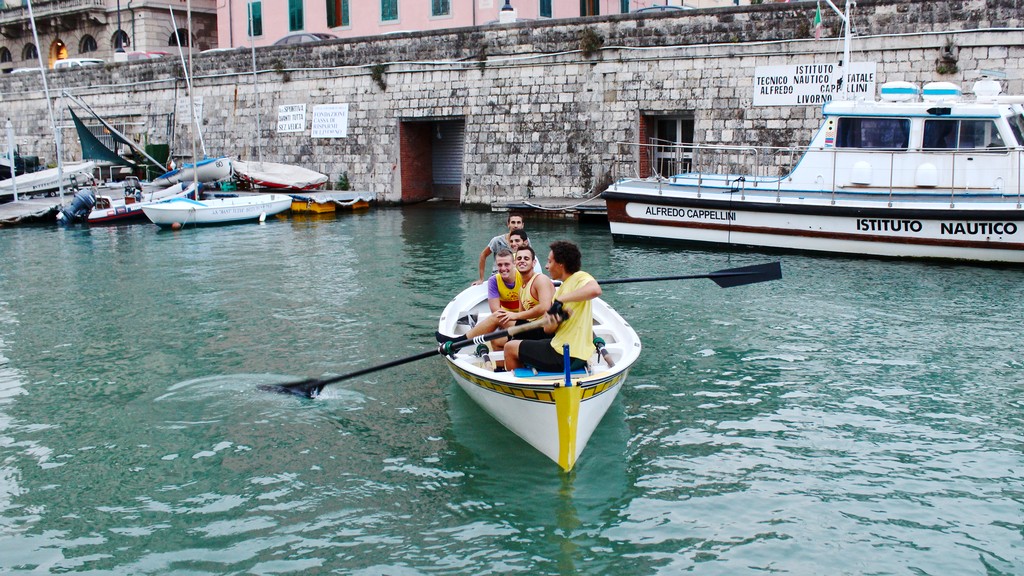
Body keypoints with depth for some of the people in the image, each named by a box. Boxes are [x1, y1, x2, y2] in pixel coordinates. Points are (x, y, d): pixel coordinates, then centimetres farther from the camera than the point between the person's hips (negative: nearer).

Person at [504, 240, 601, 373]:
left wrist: (560, 299, -33)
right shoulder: (562, 288, 12)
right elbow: (547, 329, 5)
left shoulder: (580, 277, -14)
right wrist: (554, 322, -19)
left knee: (510, 348, 5)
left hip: (566, 356, -9)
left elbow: (595, 290, -40)